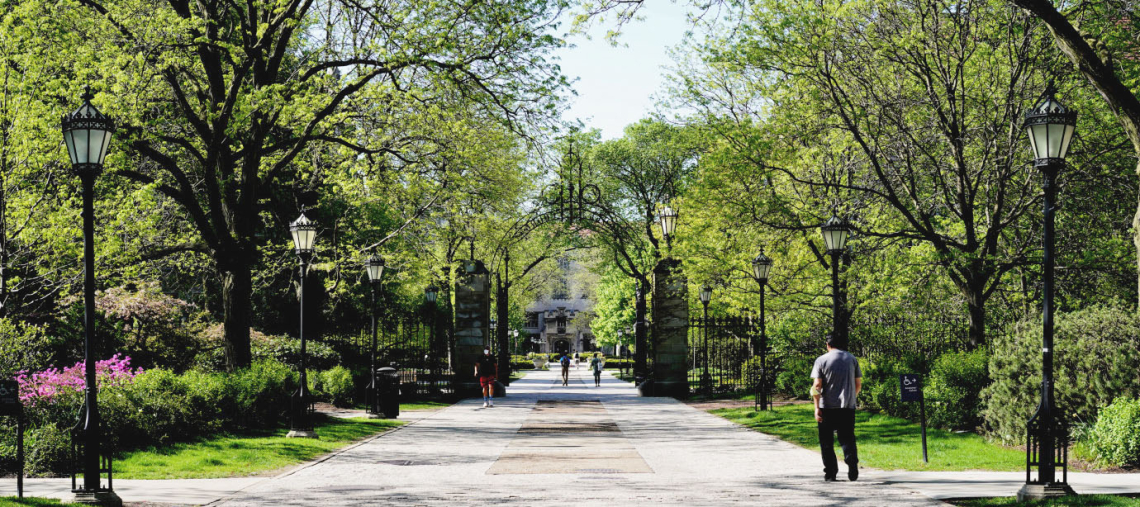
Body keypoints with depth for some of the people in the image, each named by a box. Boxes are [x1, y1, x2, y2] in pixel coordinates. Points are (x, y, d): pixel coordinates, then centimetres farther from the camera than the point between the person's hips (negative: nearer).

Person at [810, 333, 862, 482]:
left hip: (827, 408, -2)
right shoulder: (852, 359, 6)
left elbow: (817, 386, -9)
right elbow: (858, 384, 9)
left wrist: (817, 407, -8)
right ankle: (852, 463, -15)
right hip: (848, 407, 2)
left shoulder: (821, 360, -2)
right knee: (847, 438, 7)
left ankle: (830, 473, 7)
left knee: (827, 441, 7)